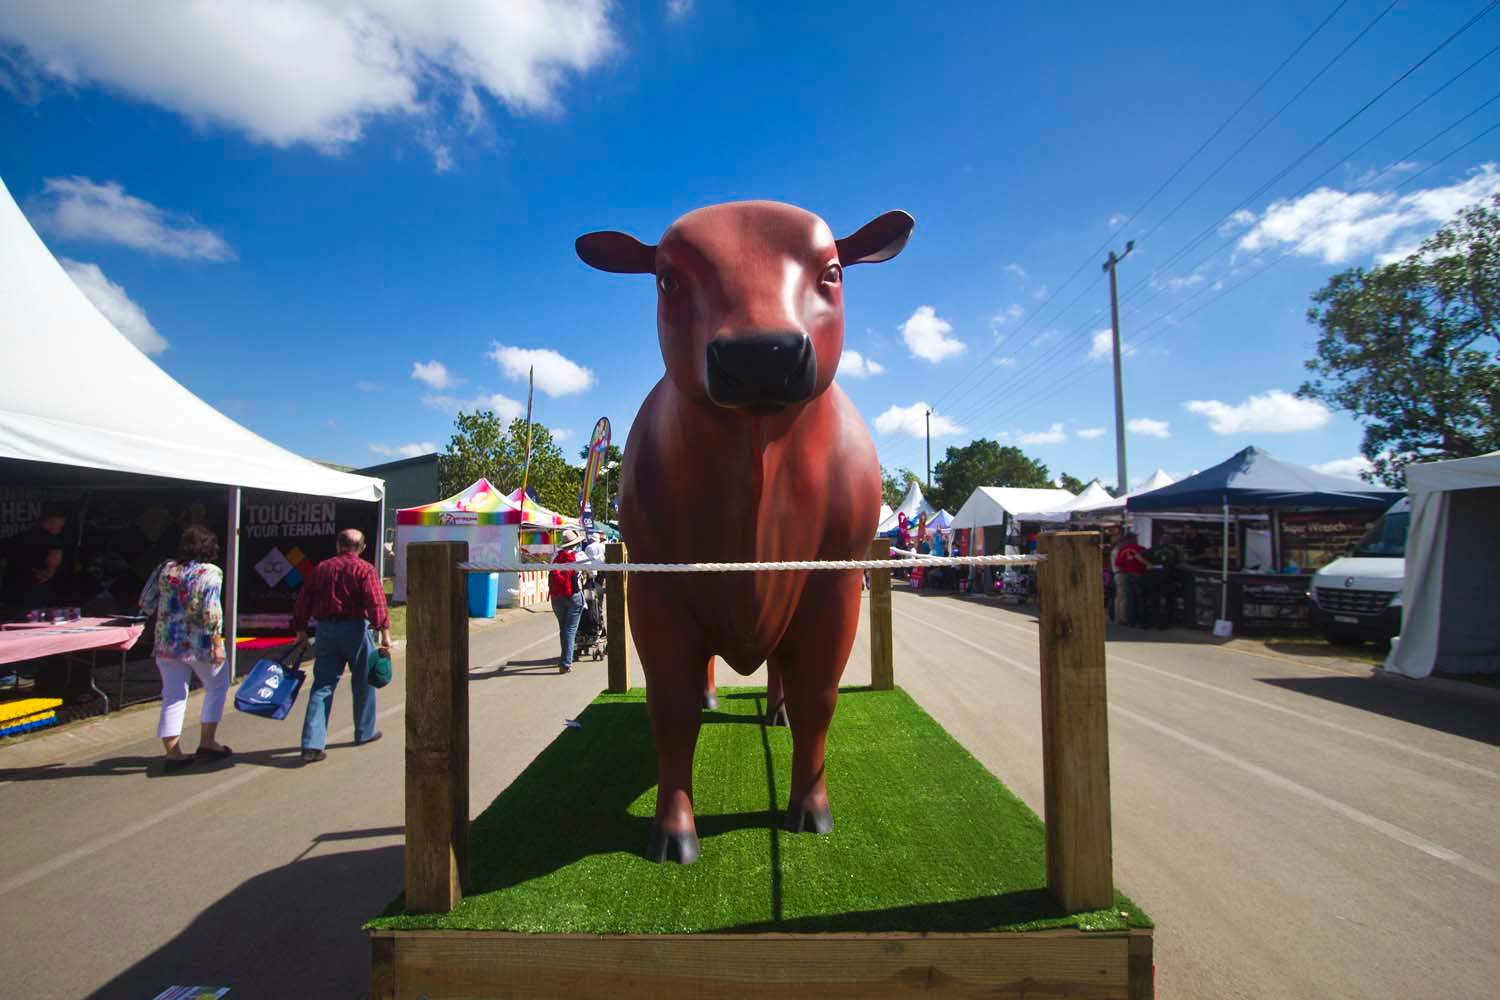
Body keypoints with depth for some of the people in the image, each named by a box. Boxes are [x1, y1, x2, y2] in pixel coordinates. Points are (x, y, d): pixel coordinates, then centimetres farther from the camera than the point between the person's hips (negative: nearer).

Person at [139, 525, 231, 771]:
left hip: (166, 644, 5)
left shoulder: (165, 568, 5)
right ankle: (206, 743, 15)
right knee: (217, 687, 14)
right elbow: (211, 612, -20)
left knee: (173, 696, 10)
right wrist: (218, 643, -15)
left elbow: (146, 603, 12)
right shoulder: (209, 573, -13)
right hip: (200, 644, -5)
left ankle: (172, 752, 12)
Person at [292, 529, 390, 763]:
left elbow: (304, 600, 13)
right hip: (354, 628, -4)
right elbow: (376, 603, -17)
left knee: (322, 686, 4)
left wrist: (301, 630, 21)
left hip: (325, 629, 4)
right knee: (363, 682, 13)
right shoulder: (364, 570, -6)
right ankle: (365, 732, 26)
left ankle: (312, 744, -2)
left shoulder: (321, 568, 10)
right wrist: (384, 633, -20)